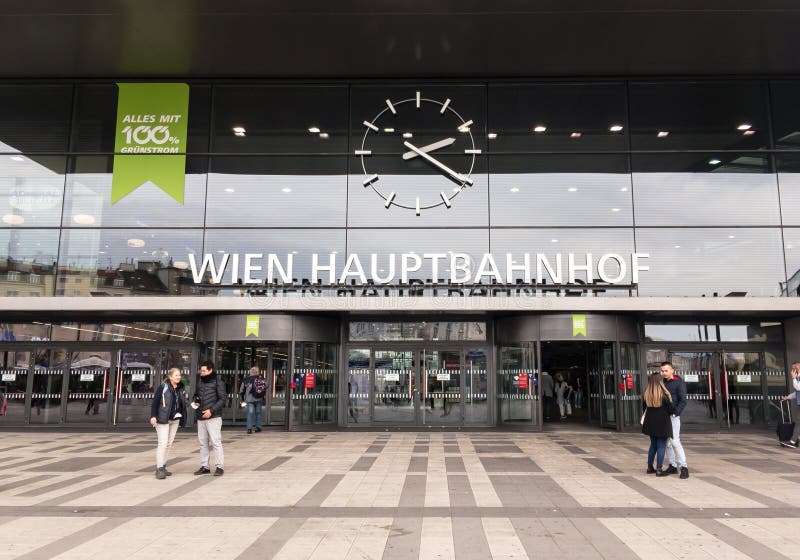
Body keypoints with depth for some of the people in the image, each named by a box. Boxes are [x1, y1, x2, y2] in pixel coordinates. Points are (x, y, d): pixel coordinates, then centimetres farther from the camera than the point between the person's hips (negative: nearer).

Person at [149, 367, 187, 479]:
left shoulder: (180, 388, 9)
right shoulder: (162, 387, -9)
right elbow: (155, 402, -11)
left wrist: (182, 419, 13)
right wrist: (153, 416, -18)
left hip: (175, 419, 7)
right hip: (163, 419, -7)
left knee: (169, 443, 10)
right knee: (163, 443, -10)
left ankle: (162, 467, 20)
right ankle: (159, 469, -8)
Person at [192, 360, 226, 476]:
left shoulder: (218, 382, -5)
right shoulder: (200, 383, 15)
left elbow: (223, 398, -9)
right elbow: (196, 395, 28)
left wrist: (211, 410, -17)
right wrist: (194, 402, 5)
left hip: (213, 417, -7)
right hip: (200, 418, 7)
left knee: (216, 442, -7)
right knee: (203, 443, 11)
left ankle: (220, 467, -2)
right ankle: (204, 466, 19)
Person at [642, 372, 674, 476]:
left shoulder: (646, 395, 1)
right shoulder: (664, 395, -15)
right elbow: (671, 409, -10)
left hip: (651, 423, 6)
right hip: (662, 423, -6)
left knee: (653, 445, 18)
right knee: (661, 446, 2)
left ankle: (650, 467, 23)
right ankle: (659, 469, 3)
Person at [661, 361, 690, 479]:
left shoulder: (679, 383, -3)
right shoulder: (662, 383, 13)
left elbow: (683, 401, -9)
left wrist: (675, 413, -19)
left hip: (673, 416, -6)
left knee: (675, 441, -12)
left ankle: (684, 467, -7)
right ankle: (672, 466, 14)